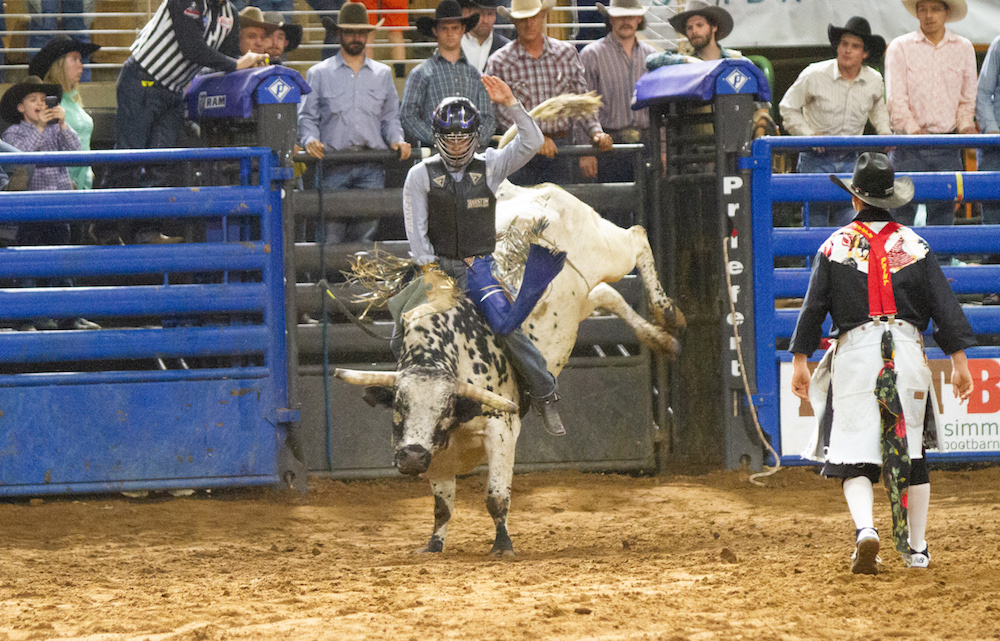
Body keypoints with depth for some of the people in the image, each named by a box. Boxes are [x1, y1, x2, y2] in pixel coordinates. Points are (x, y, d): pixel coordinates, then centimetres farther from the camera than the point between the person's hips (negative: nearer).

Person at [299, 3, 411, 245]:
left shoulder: (382, 74, 20)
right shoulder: (319, 73, 13)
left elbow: (390, 117, 21)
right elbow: (307, 116, 9)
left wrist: (397, 140, 1)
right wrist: (310, 140, -11)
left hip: (371, 168, 2)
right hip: (333, 166, -2)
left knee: (366, 232, -7)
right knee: (331, 234, -10)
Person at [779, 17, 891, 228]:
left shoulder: (874, 81, 2)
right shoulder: (814, 75, -10)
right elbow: (788, 108, 2)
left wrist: (885, 133, 7)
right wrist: (808, 135, -11)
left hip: (850, 160, 3)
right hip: (816, 157, -3)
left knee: (849, 223, -4)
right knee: (816, 220, -3)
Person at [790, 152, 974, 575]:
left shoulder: (835, 246, 3)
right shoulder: (914, 245, 7)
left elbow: (813, 307, 2)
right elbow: (944, 305, 4)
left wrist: (800, 361, 9)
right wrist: (959, 361, 8)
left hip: (854, 351, -2)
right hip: (907, 350, 2)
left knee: (853, 453, -2)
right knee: (911, 451, 11)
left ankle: (865, 529, -26)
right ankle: (916, 548, 16)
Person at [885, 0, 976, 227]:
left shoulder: (963, 48, 11)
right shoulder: (900, 47, 2)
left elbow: (967, 98, 16)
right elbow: (895, 98, -5)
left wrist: (965, 125, -3)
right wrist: (913, 129, -19)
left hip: (948, 146, 2)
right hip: (910, 147, -2)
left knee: (944, 213, 3)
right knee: (902, 212, -7)